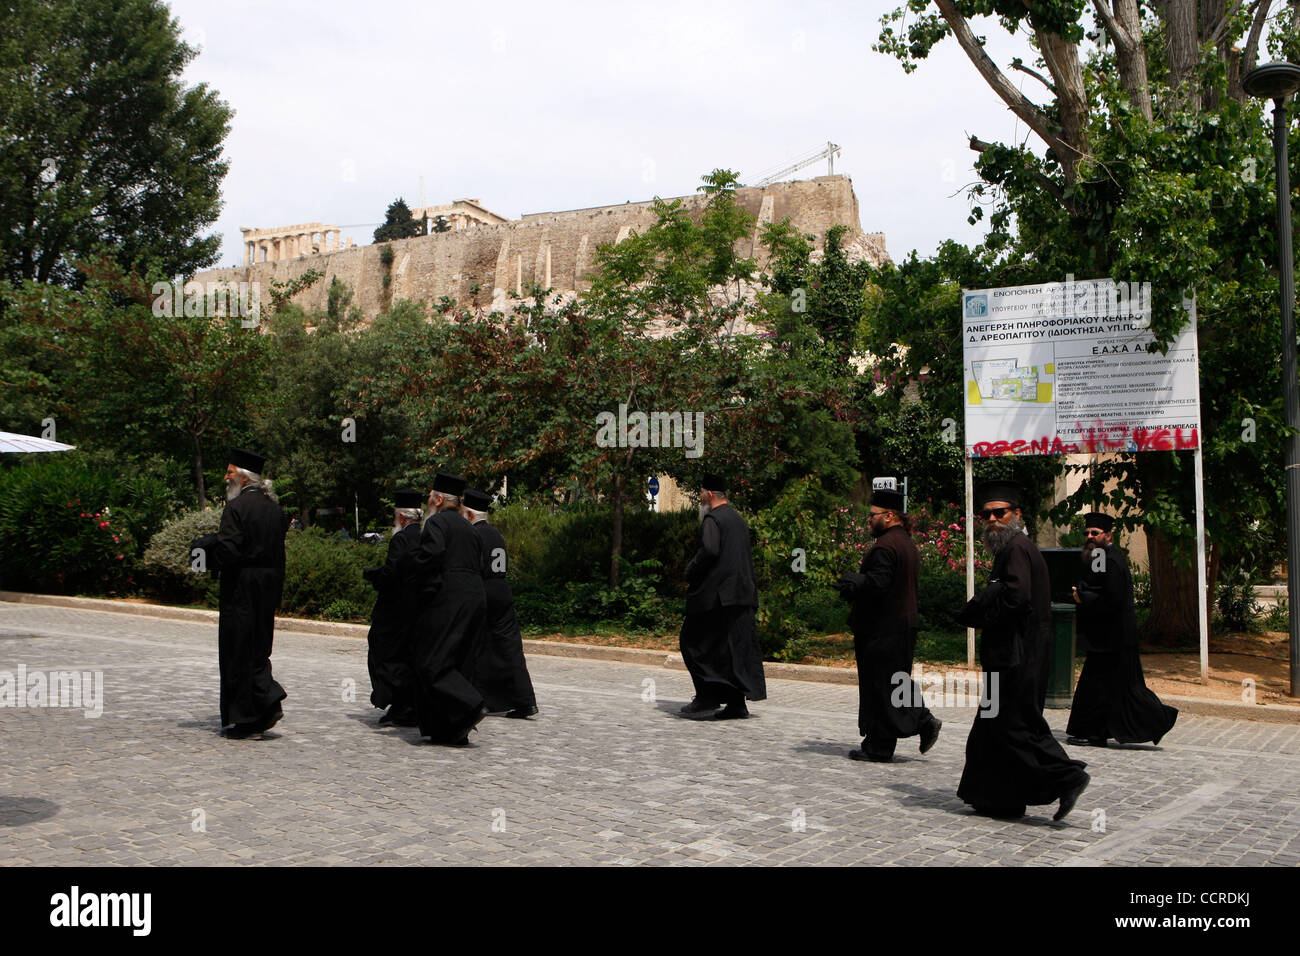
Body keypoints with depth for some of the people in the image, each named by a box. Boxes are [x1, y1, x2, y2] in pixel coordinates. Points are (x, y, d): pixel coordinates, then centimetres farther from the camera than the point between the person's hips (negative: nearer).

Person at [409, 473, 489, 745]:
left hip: (447, 600, -8)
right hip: (475, 599, 9)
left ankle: (470, 707, -18)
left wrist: (424, 590, -11)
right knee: (452, 662, 12)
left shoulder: (436, 522, -4)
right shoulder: (467, 528, 21)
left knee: (431, 663, -5)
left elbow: (432, 552, -22)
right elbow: (479, 567, 19)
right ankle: (450, 731, 11)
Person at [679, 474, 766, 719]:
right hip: (742, 594, 9)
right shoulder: (738, 520, 17)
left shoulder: (712, 519, -10)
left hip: (715, 594, -9)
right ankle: (737, 702, 8)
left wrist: (690, 573, -11)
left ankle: (708, 695, -4)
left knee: (695, 643, 1)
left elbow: (709, 550, -24)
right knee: (736, 647, 9)